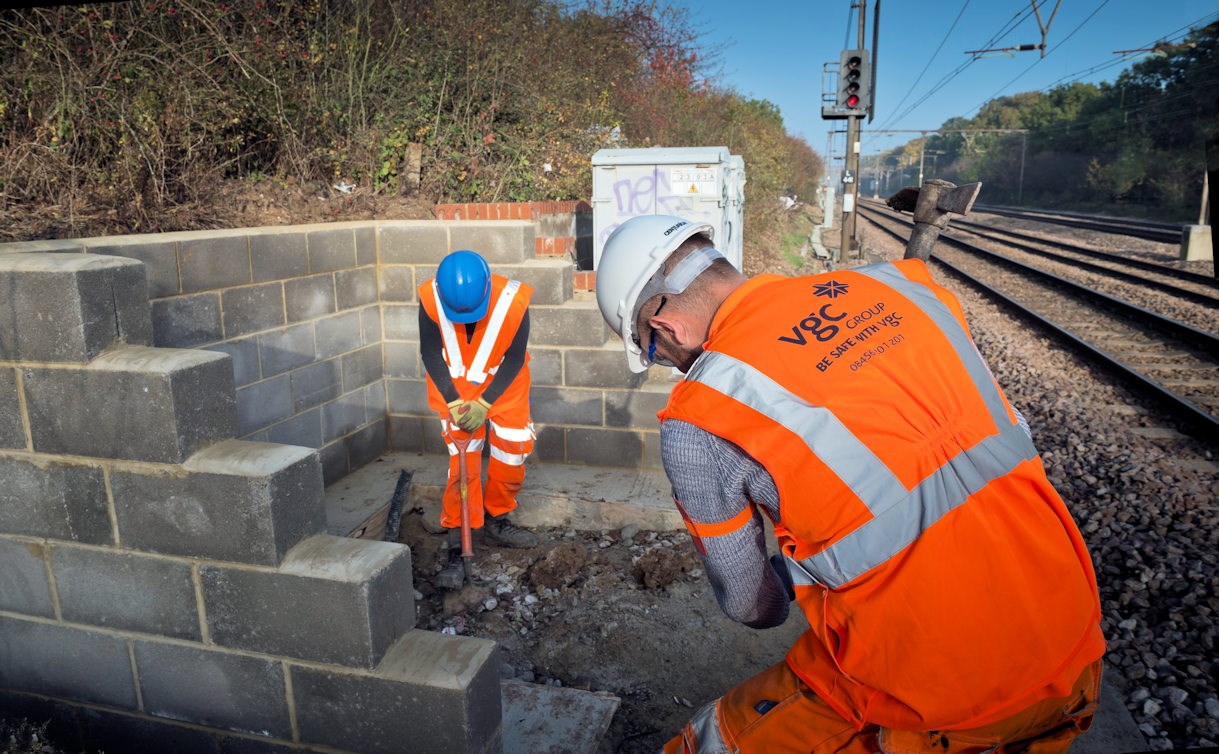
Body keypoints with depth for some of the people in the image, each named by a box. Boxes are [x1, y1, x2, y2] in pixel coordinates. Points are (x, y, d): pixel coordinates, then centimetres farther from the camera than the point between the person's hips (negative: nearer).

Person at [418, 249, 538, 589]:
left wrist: (484, 403, -20)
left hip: (502, 386, 1)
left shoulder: (513, 300, -28)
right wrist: (454, 402, -18)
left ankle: (496, 522, 28)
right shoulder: (430, 298, -25)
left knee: (513, 450, 4)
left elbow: (515, 359, -16)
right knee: (462, 461, -9)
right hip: (454, 388, -1)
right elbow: (431, 354, -12)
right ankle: (456, 547, -1)